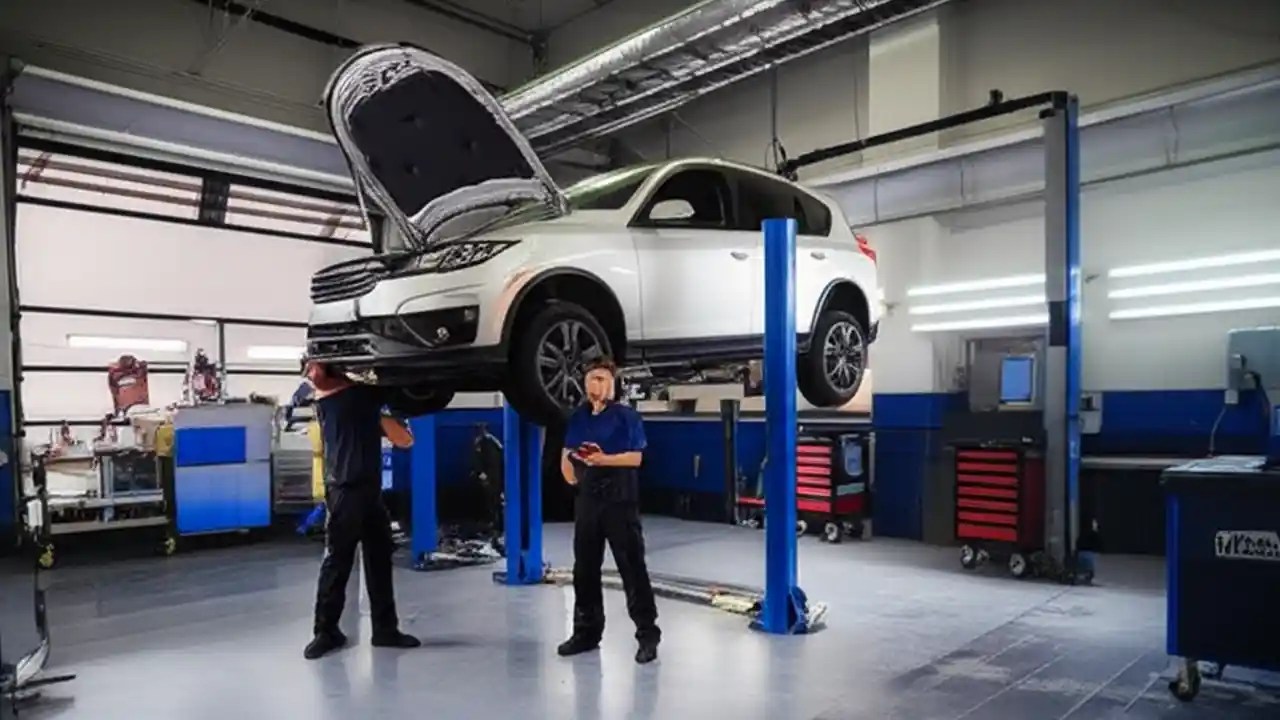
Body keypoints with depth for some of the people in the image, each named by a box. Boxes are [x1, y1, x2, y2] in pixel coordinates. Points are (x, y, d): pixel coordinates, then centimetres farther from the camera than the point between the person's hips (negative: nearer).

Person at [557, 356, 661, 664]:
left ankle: (648, 634, 3)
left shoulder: (626, 416, -3)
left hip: (620, 500, -5)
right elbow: (567, 455, 18)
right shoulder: (577, 418, 12)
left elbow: (635, 457, -10)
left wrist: (603, 459, -20)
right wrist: (570, 472, 1)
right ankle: (586, 630, 24)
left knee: (632, 568, -4)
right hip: (587, 500, 6)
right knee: (584, 569, 11)